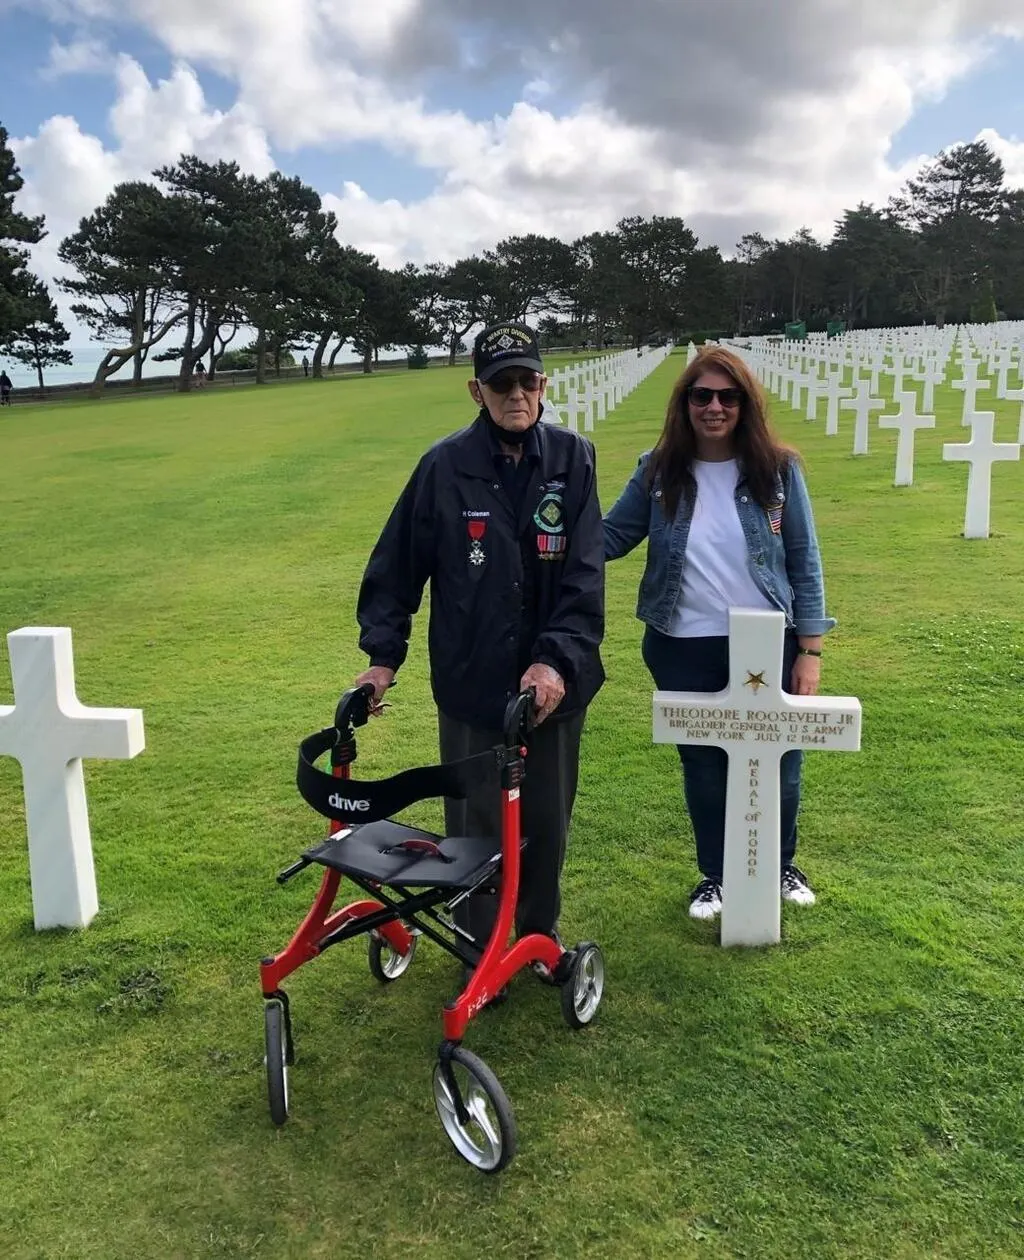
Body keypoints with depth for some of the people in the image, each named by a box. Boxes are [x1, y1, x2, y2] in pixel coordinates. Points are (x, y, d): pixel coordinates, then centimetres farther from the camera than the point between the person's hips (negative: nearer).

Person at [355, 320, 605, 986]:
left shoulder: (573, 459, -3)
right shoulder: (446, 466, -6)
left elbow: (585, 574, -9)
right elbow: (397, 565, 1)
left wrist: (556, 658, -19)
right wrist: (383, 652, -4)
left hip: (554, 682, 2)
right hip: (471, 683, -1)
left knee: (547, 821, 16)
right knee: (475, 824, 9)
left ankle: (541, 935, 39)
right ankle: (478, 952, 30)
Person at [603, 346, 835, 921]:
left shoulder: (778, 470, -5)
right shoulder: (658, 471, -3)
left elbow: (805, 563, -2)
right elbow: (611, 537, -1)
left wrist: (810, 650, -5)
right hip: (685, 651, 1)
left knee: (779, 763, 13)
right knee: (704, 767, 14)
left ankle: (782, 866, 41)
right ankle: (715, 876, 37)